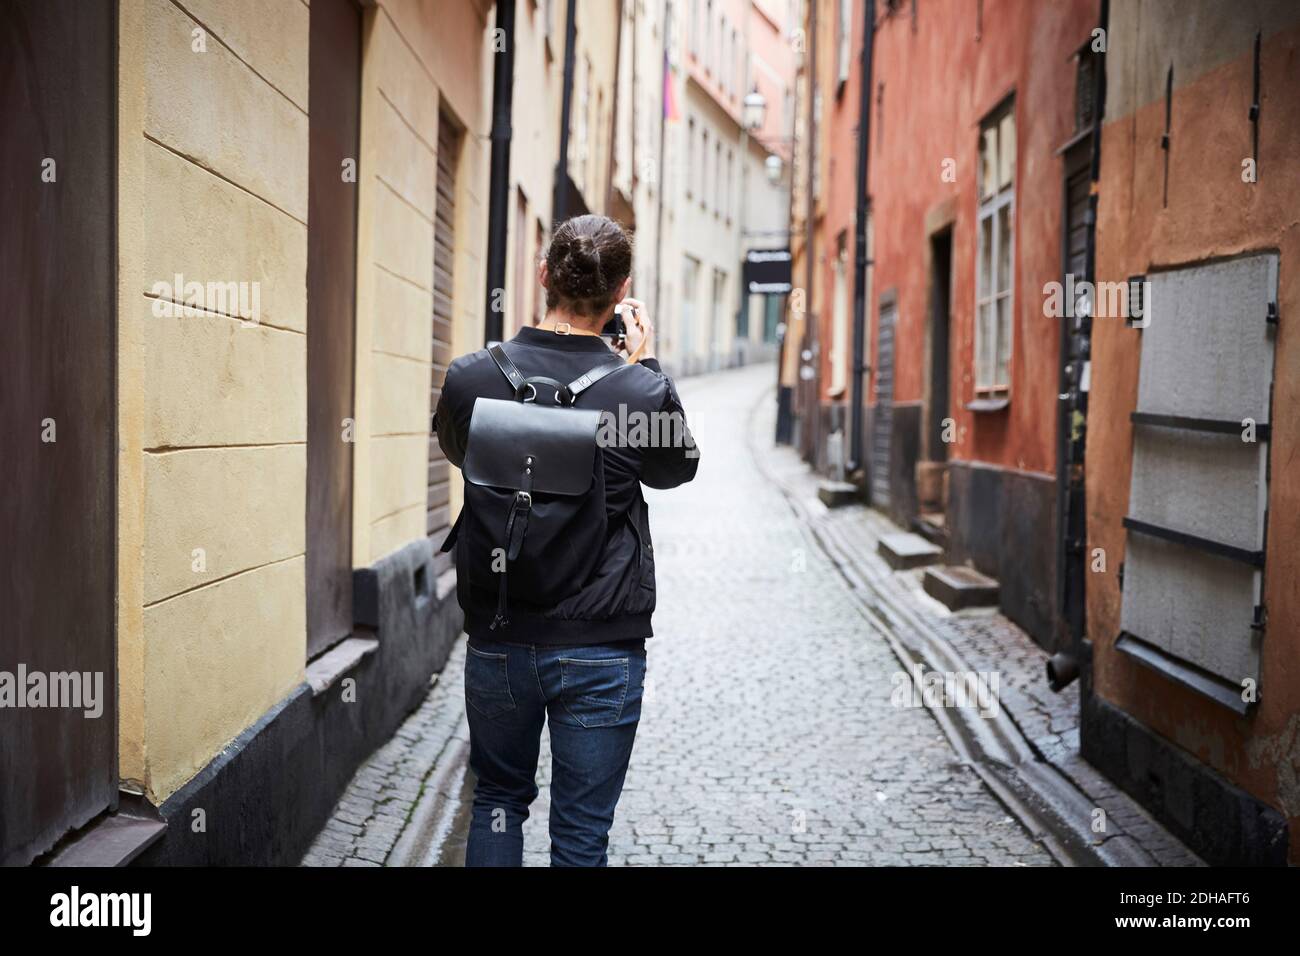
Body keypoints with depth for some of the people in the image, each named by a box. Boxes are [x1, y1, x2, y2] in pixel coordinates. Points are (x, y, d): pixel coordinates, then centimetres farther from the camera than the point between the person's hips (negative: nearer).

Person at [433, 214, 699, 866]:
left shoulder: (470, 378, -11)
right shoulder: (643, 391, -16)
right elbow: (675, 469, 6)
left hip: (498, 642, 2)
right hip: (601, 650, -2)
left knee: (498, 798, 22)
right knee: (581, 831, 10)